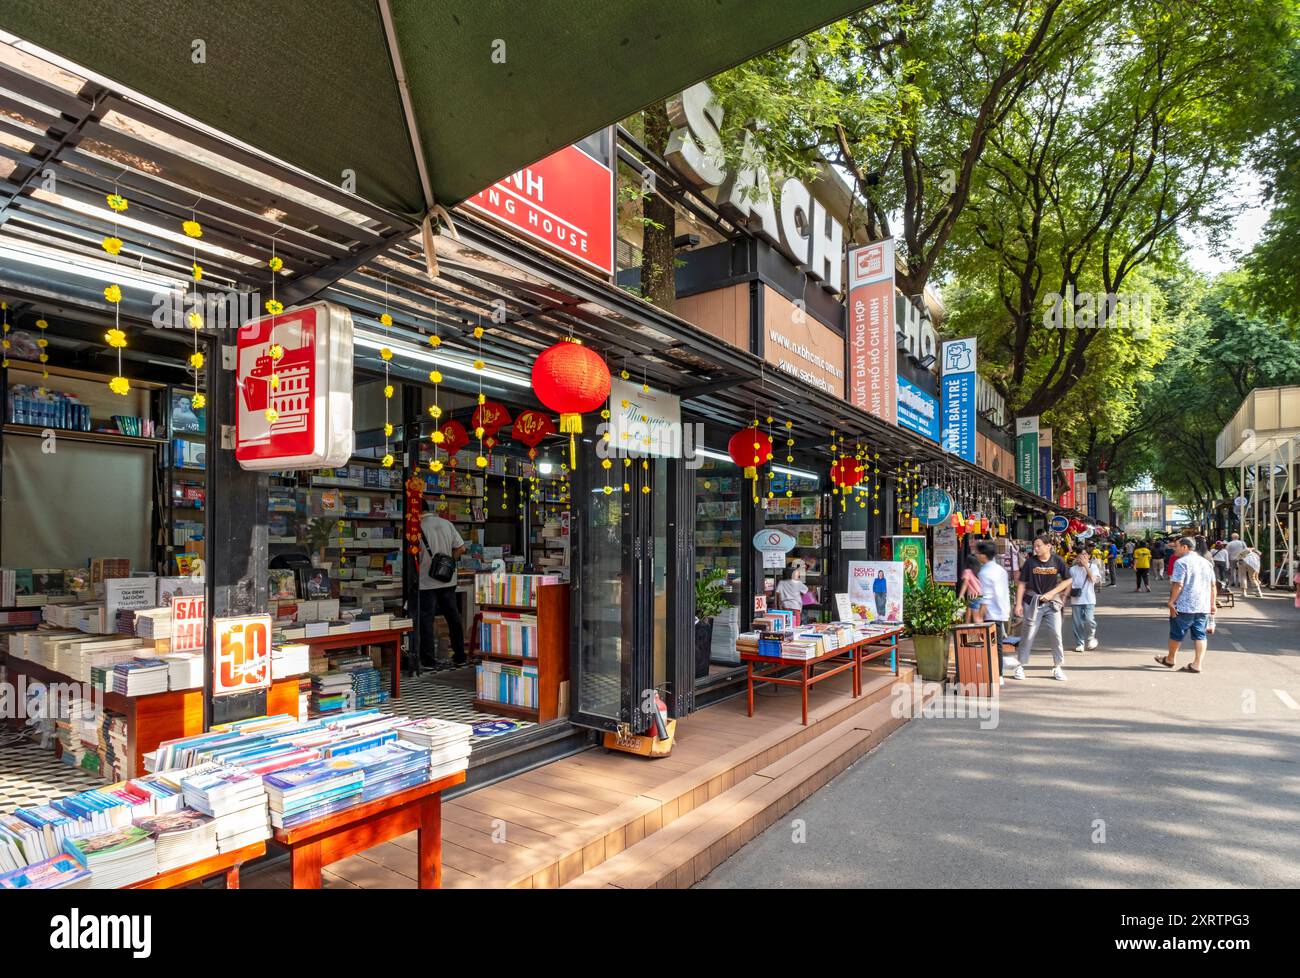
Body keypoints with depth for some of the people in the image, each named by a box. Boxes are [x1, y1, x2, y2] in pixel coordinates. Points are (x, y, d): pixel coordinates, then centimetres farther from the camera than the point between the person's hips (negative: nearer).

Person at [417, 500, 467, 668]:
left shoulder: (419, 528, -11)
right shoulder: (447, 524, 4)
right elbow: (461, 548, 3)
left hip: (426, 581, -5)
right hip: (448, 580, 5)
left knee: (426, 619, 4)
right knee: (453, 616, 12)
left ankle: (428, 659, 6)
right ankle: (460, 656, 18)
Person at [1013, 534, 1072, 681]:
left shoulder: (1057, 561, -2)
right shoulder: (1030, 562, -4)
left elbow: (1067, 580, 4)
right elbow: (1022, 583, -1)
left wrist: (1051, 593, -8)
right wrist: (1018, 604, -6)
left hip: (1052, 602, 1)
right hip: (1034, 602, -1)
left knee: (1056, 634, -1)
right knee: (1029, 634, 2)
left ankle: (1057, 667, 13)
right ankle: (1020, 666, 10)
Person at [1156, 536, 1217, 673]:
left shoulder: (1181, 562, -12)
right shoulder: (1206, 562, 11)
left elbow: (1178, 585, -18)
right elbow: (1213, 586, 14)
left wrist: (1171, 602, -13)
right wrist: (1212, 604, 18)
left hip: (1184, 606, -6)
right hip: (1203, 606, 6)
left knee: (1176, 634, 9)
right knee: (1200, 635, 7)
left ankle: (1170, 659, 23)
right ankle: (1197, 664, 4)